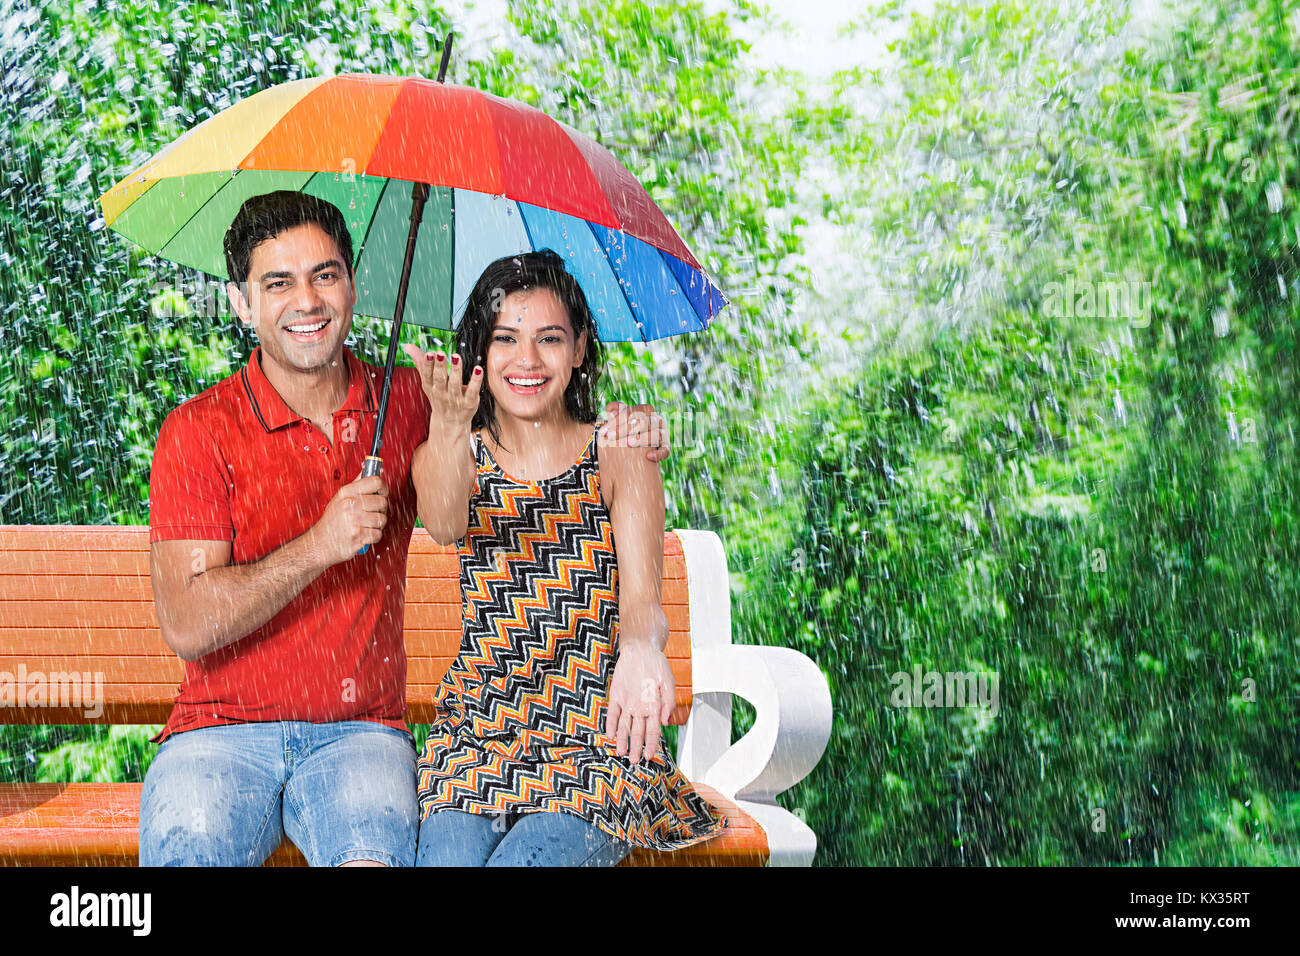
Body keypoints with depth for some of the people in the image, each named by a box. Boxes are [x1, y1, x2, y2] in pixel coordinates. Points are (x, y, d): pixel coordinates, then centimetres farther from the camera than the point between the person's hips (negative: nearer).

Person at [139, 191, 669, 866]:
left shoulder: (402, 401, 9)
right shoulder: (198, 431, -1)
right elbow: (184, 626, -9)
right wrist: (319, 546, -18)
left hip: (361, 730, 1)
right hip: (223, 728, -1)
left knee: (374, 855, -29)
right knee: (190, 851, -29)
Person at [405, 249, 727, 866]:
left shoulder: (620, 455, 2)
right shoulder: (468, 454, 7)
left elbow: (642, 594, -12)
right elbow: (445, 527, -18)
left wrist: (642, 648, -38)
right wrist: (449, 430, -40)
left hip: (599, 736, -1)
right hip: (476, 734, 1)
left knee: (523, 860, -26)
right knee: (448, 856, -26)